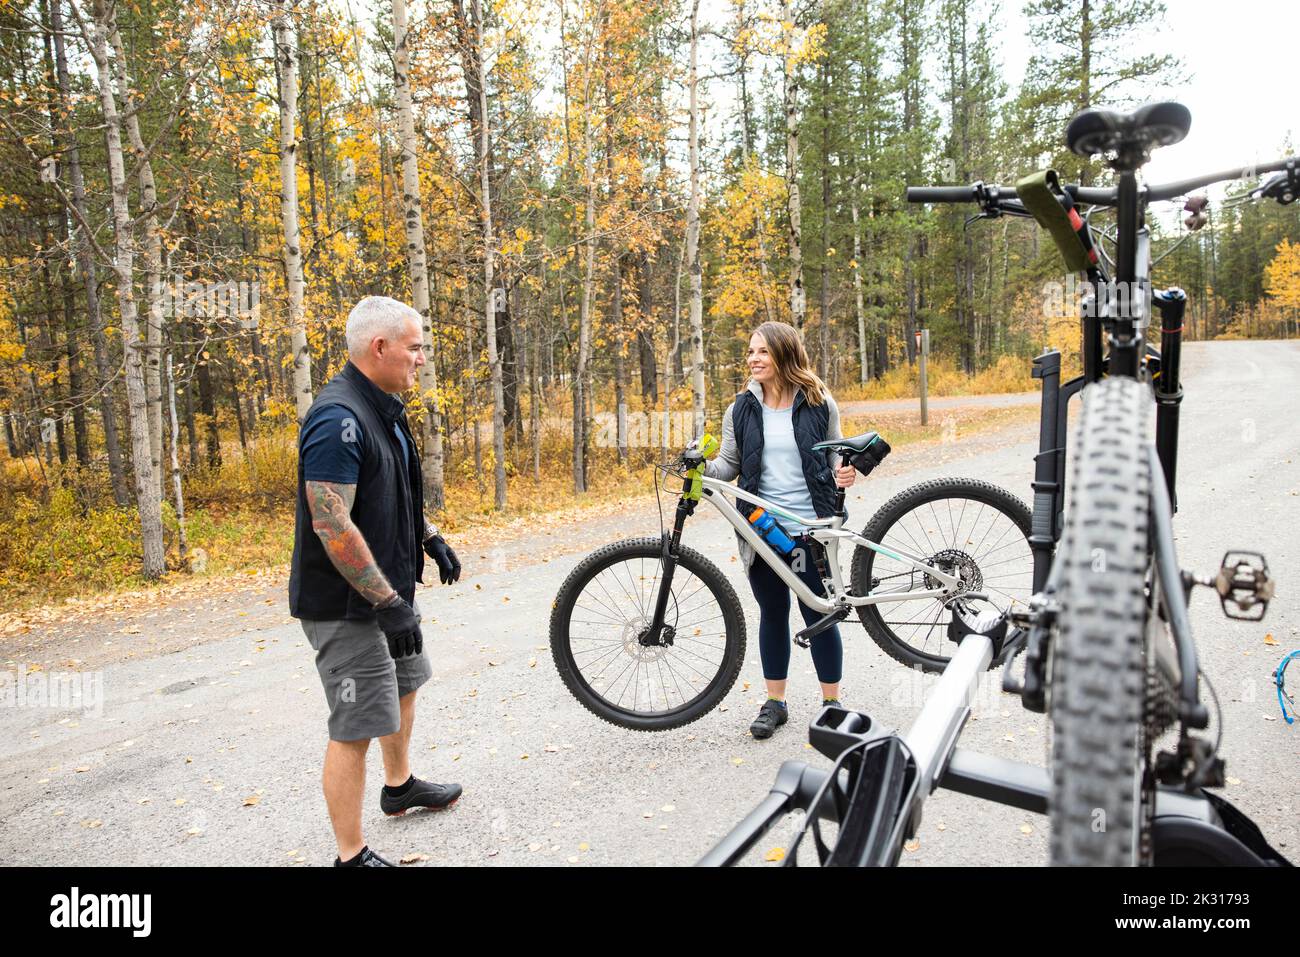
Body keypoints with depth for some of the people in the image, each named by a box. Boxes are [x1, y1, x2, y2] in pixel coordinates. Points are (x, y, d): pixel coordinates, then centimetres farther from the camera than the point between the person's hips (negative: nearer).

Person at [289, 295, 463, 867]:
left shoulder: (383, 407, 8)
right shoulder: (338, 419, -24)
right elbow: (331, 524, -29)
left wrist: (431, 538, 19)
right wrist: (388, 602, -27)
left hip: (389, 587, 11)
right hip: (348, 604, -11)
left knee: (404, 683, 25)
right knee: (356, 728, -1)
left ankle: (400, 786, 48)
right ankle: (352, 856, 13)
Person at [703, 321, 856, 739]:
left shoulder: (820, 404, -1)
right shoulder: (742, 409, 3)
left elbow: (835, 454, 9)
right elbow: (729, 465, 6)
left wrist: (843, 472, -13)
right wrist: (704, 467, -15)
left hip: (810, 529, -2)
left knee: (818, 615, 5)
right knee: (773, 614, 13)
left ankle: (832, 702, 23)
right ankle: (774, 702, 27)